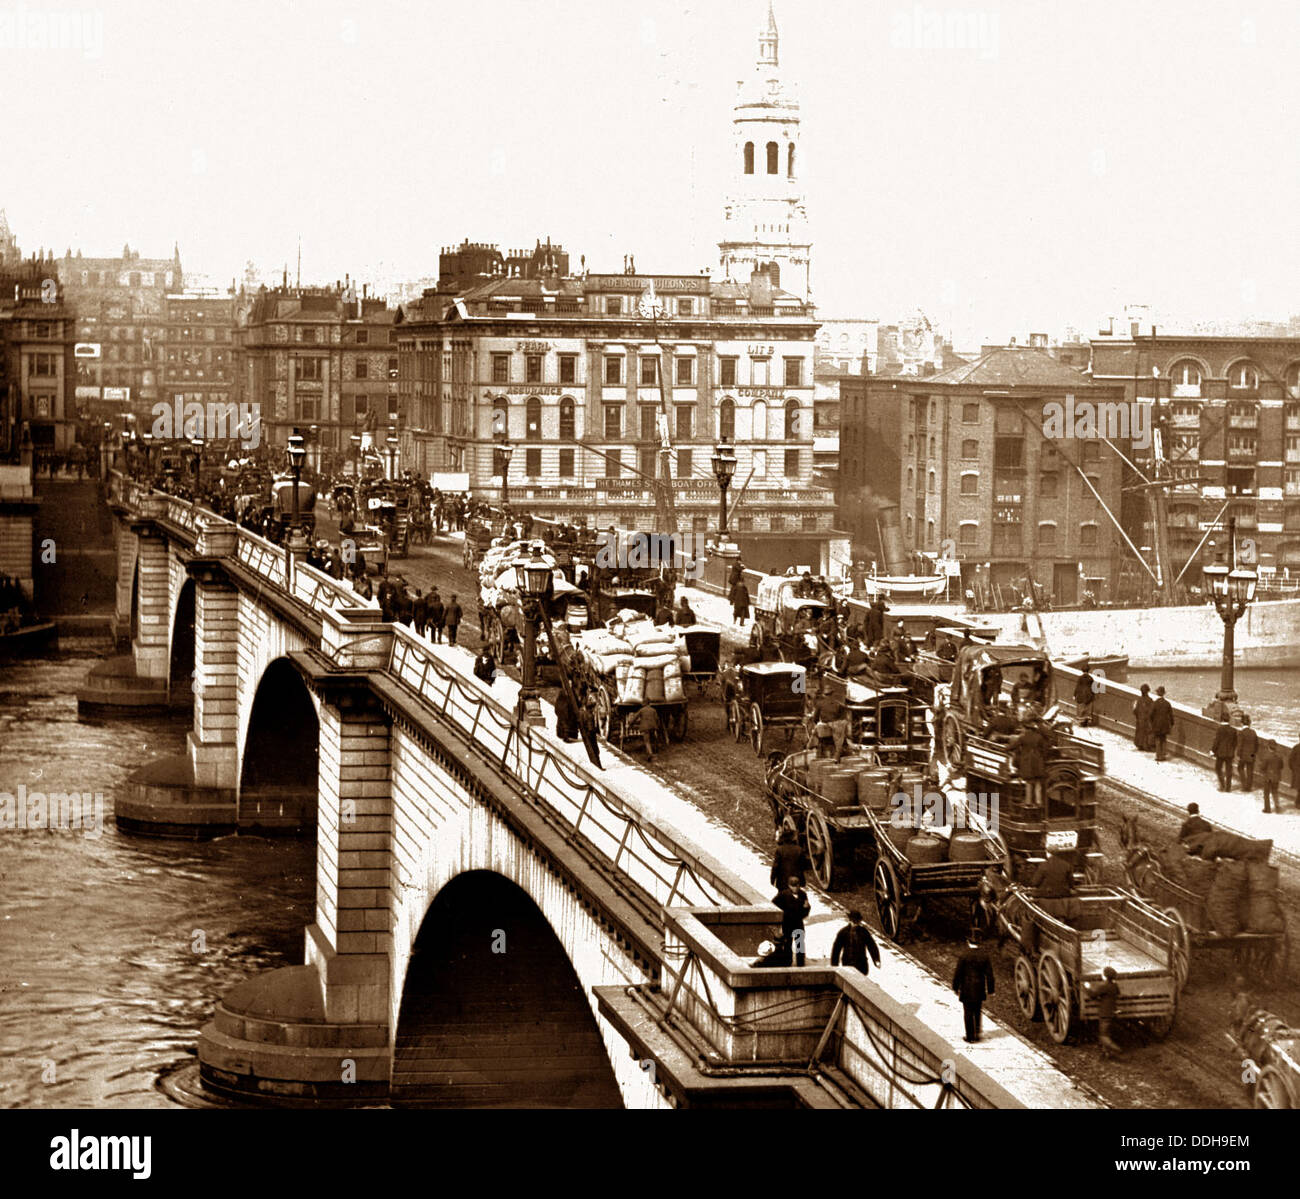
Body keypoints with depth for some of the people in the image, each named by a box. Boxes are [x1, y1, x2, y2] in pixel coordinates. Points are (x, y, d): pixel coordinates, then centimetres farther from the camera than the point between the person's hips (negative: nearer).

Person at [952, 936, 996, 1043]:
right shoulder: (985, 954, -4)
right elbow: (989, 974, -1)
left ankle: (970, 1037, 7)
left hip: (967, 989, -3)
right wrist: (990, 989, 6)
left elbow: (958, 973, -9)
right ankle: (977, 1033, 23)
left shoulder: (964, 954, -13)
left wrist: (956, 987, 2)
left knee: (969, 1013, 4)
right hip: (980, 990, 3)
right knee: (978, 1012, 20)